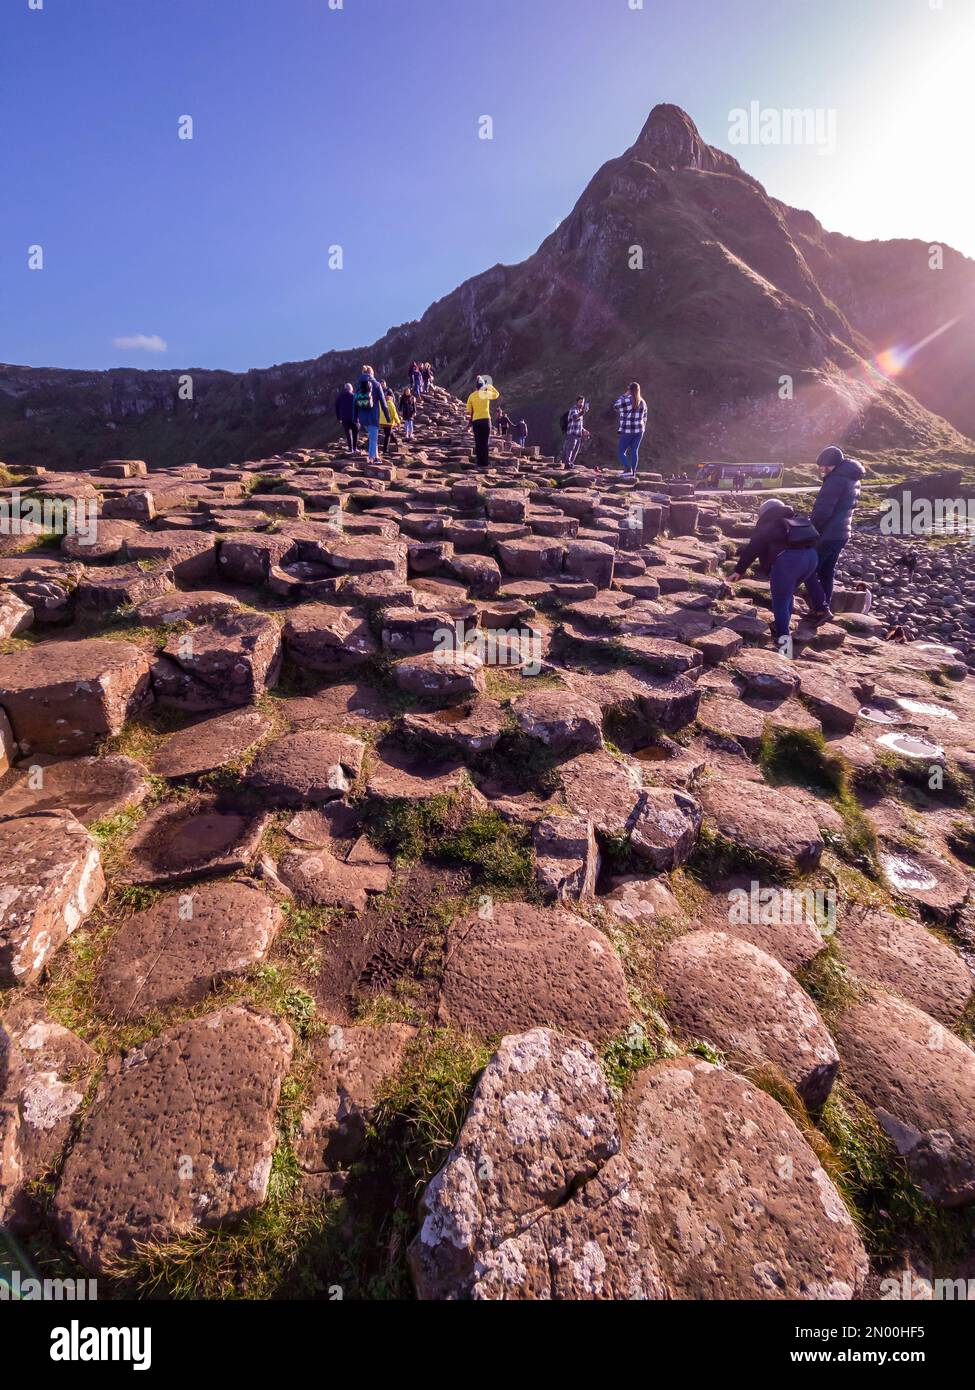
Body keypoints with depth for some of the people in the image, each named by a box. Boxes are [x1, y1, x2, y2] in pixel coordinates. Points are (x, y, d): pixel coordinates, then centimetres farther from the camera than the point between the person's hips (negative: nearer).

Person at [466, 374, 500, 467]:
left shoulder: (471, 396, 4)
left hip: (476, 421, 2)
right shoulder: (486, 394, 1)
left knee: (478, 443, 5)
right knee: (485, 442, 2)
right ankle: (485, 463, -2)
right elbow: (497, 394, 20)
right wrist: (490, 386, 25)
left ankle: (480, 463, 2)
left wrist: (469, 422, 14)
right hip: (485, 420, -1)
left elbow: (469, 412, 3)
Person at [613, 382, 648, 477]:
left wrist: (624, 395, 7)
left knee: (622, 452, 3)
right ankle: (633, 472, 6)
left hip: (627, 431, -5)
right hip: (639, 430, 5)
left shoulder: (626, 400, -12)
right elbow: (644, 418, 12)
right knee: (634, 451, 9)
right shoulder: (642, 402, 8)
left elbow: (615, 406, 5)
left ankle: (628, 469, -16)